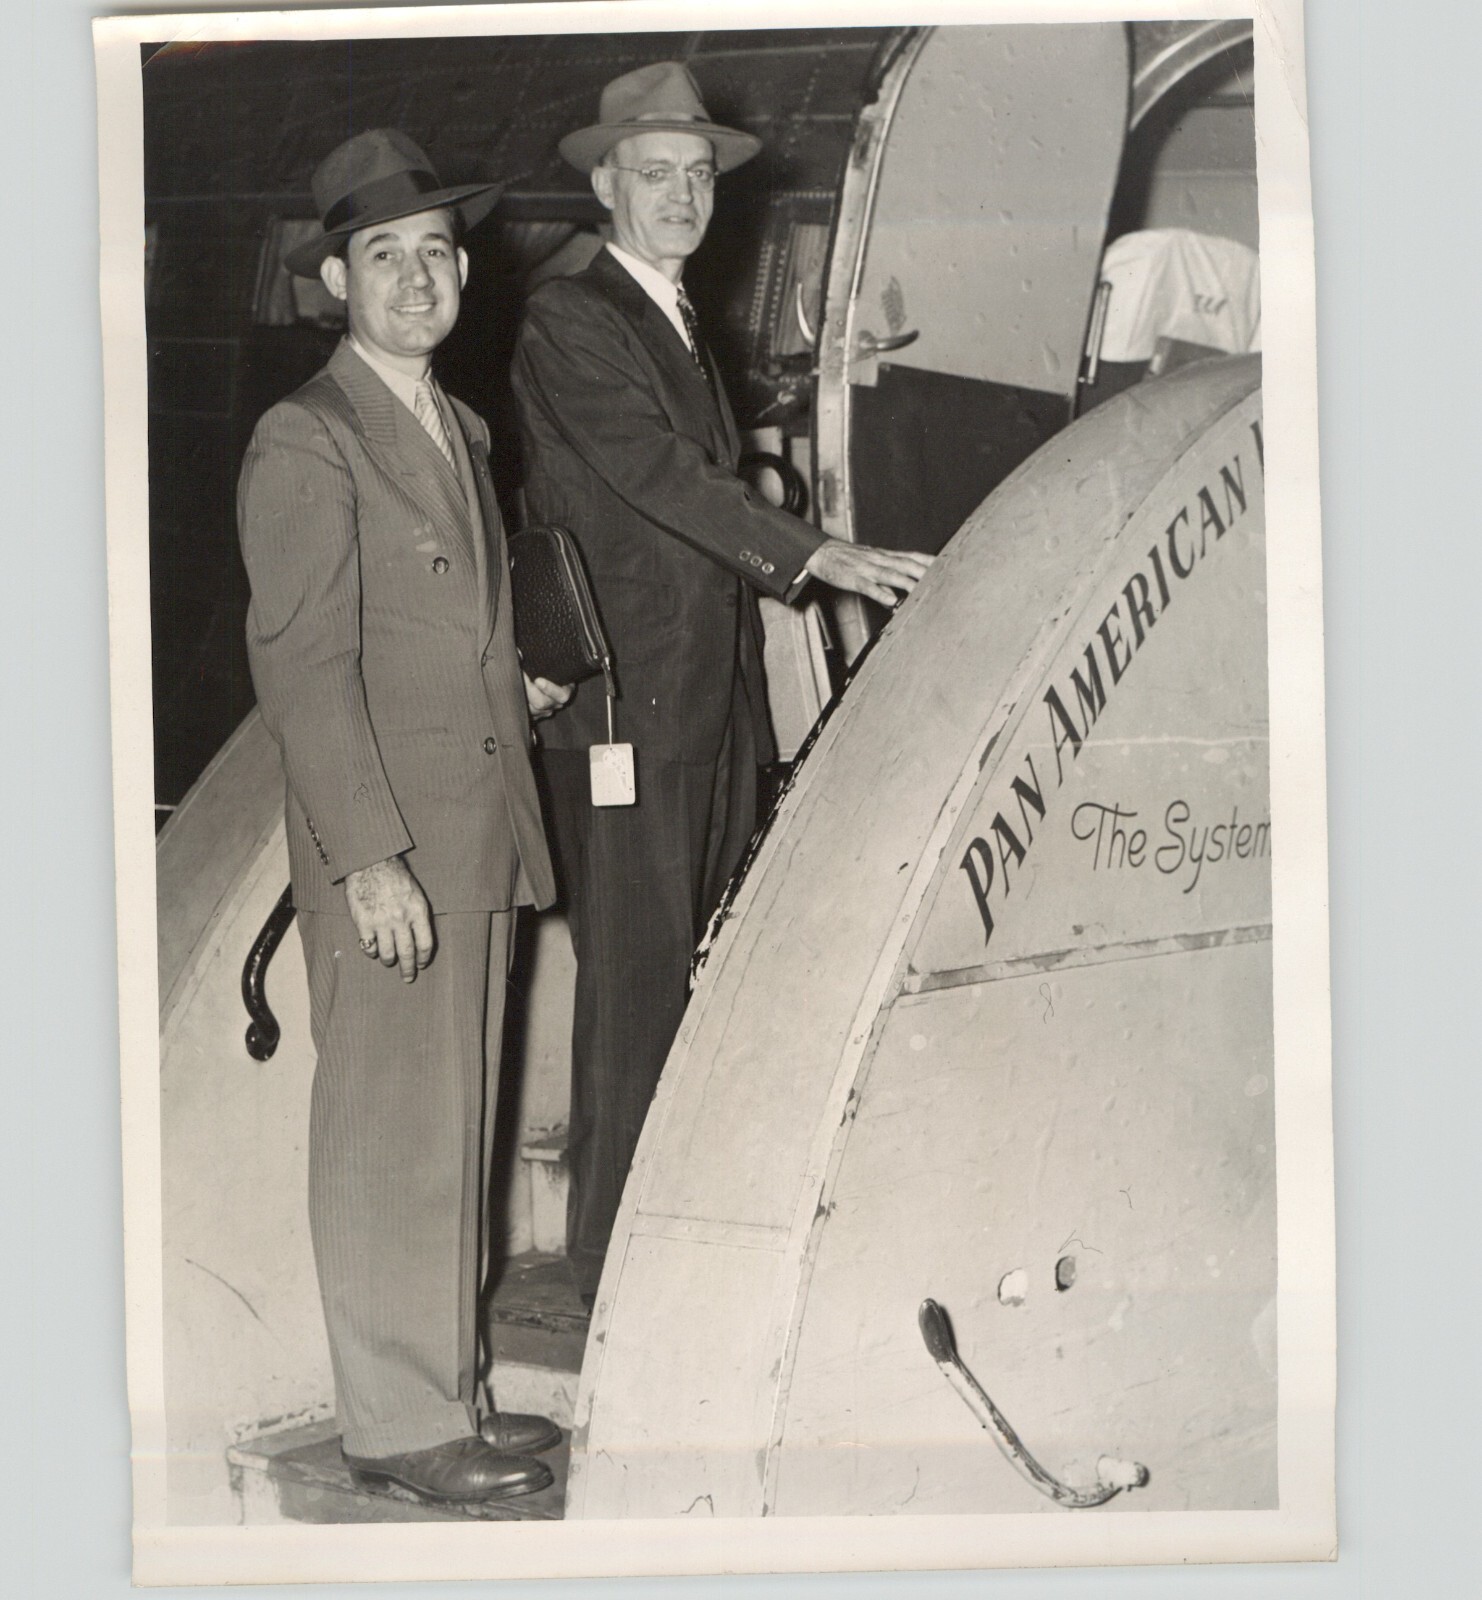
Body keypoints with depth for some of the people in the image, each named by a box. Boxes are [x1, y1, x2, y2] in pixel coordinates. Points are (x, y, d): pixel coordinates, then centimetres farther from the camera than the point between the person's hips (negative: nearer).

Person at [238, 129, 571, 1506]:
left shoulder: (460, 430, 18)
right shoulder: (304, 443, -10)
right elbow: (303, 663, -15)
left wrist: (512, 692, 10)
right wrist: (371, 858, -19)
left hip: (477, 843, 9)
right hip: (385, 856, -8)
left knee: (454, 1130, 14)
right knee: (389, 1141, -2)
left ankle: (444, 1390, 25)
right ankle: (398, 1424, 9)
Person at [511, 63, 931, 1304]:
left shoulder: (687, 327, 20)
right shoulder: (568, 323, -7)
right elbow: (657, 472, -20)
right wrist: (815, 557, -29)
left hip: (714, 707, 8)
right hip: (625, 712, -8)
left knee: (703, 977, 11)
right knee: (635, 986, -5)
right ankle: (614, 1268, 5)